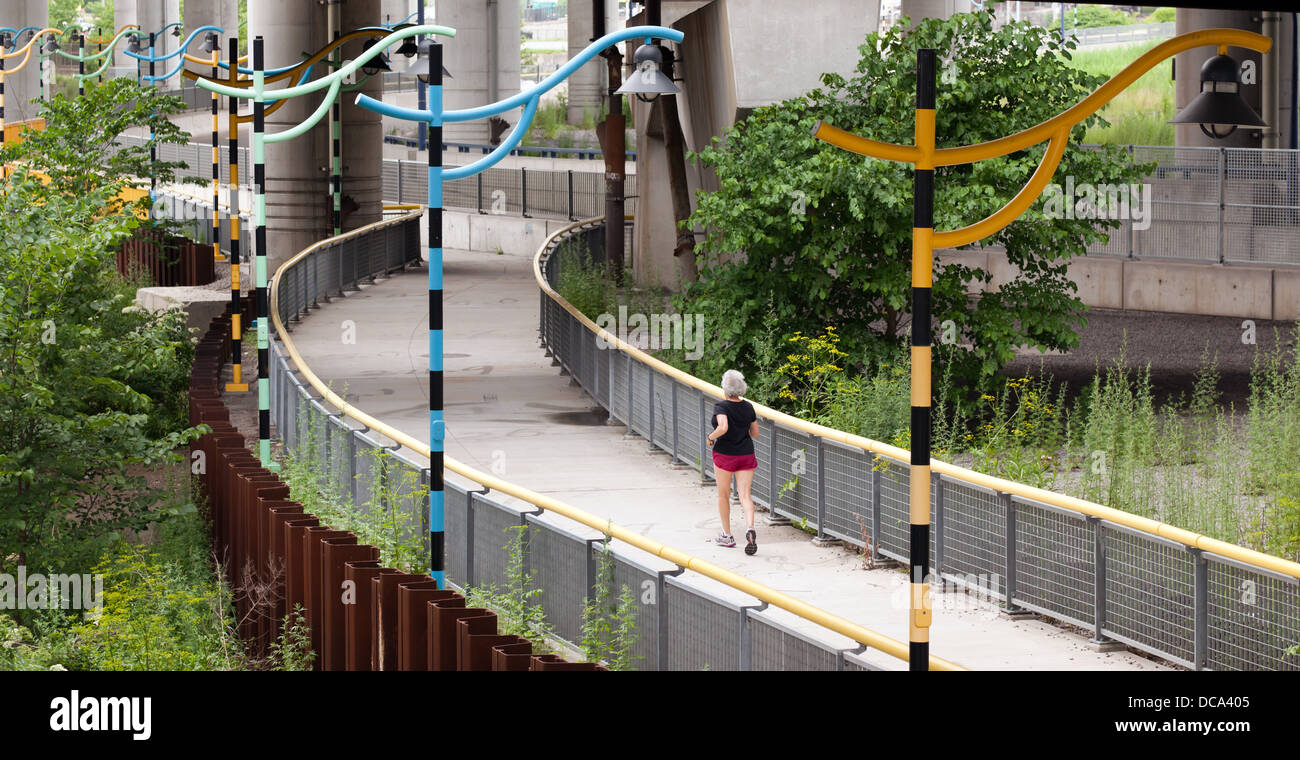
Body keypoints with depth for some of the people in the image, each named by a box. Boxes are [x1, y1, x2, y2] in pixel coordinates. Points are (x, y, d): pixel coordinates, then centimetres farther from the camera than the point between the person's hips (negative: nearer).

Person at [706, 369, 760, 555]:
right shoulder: (748, 407, 3)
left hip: (724, 454, -3)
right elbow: (755, 433, 9)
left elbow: (723, 428, -29)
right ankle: (750, 529, -25)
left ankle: (727, 536, 21)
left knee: (723, 495, 14)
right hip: (746, 455, 3)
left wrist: (711, 437, -11)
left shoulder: (721, 407, -13)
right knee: (745, 496, 0)